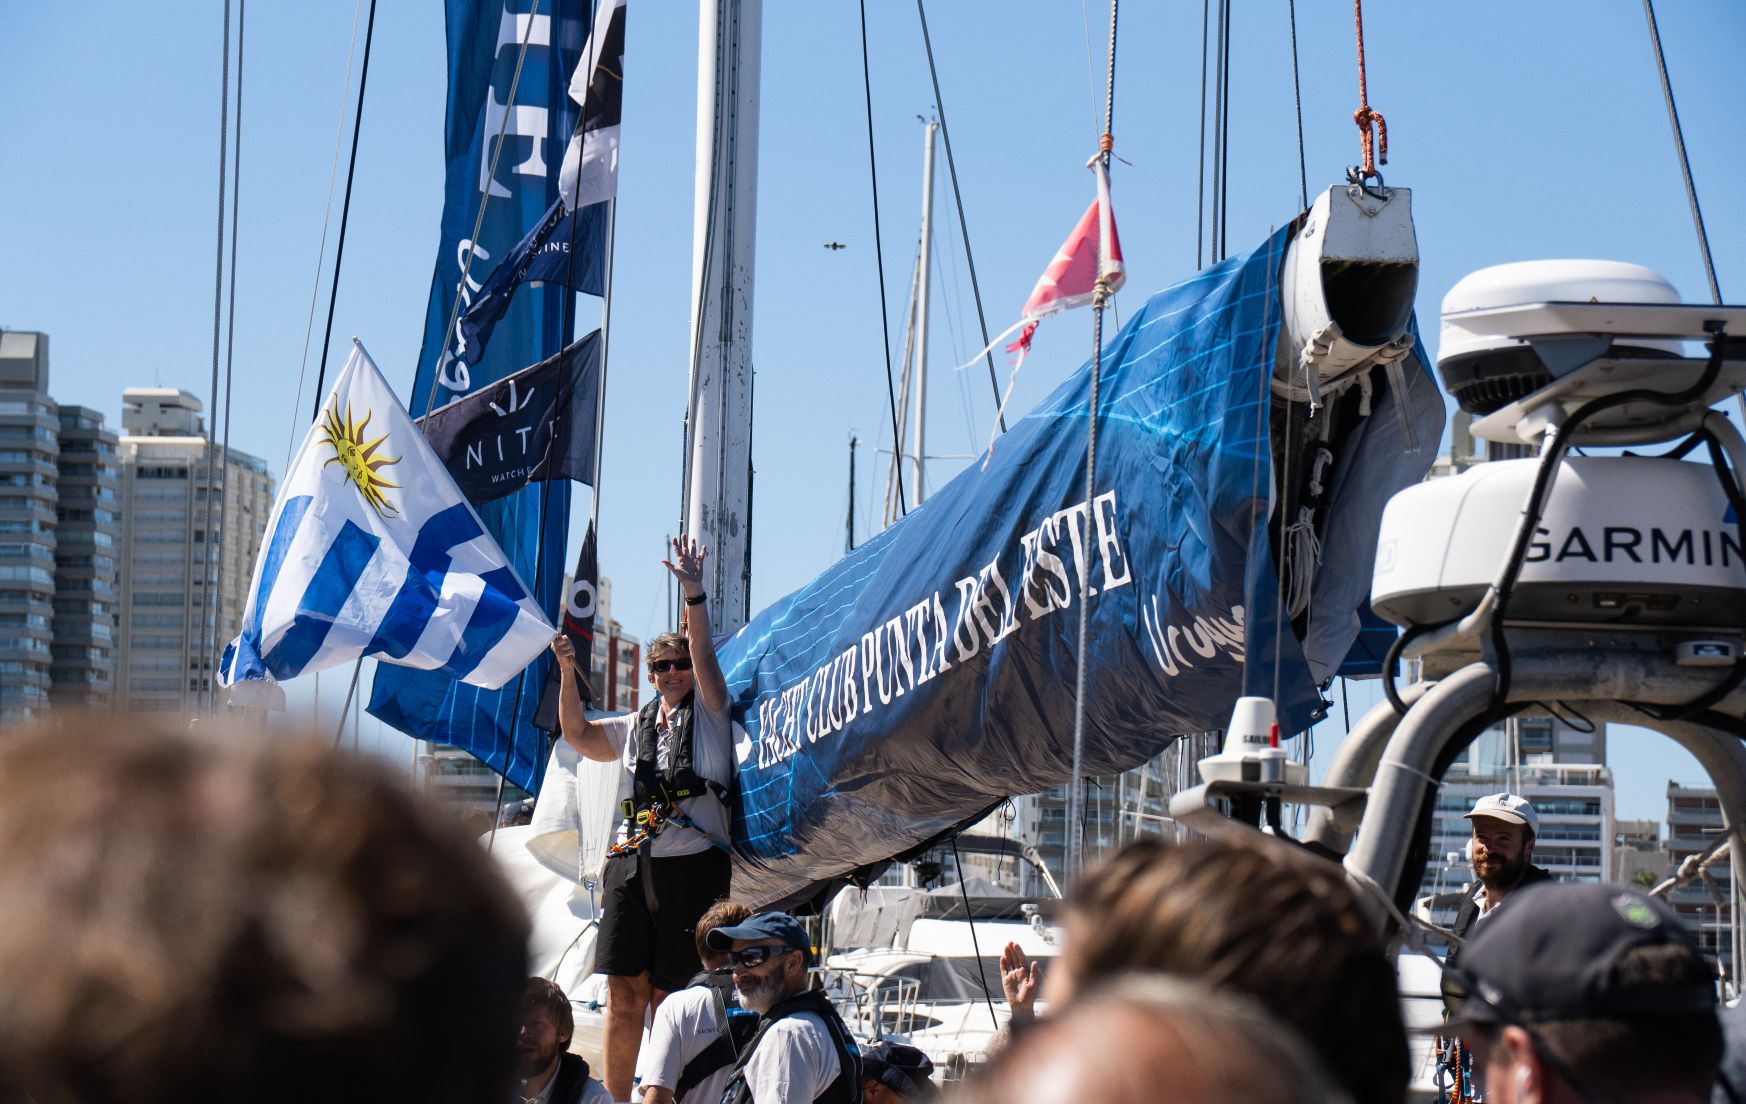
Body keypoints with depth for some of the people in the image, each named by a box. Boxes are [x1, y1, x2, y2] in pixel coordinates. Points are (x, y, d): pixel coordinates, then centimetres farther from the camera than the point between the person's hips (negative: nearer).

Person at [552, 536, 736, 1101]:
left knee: (672, 999, -5)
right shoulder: (636, 726, 21)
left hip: (692, 864, -4)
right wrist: (568, 672, 6)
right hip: (631, 864, 4)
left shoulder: (709, 712, 8)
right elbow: (579, 735, 18)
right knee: (624, 994, 0)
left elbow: (704, 656, -6)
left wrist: (694, 594, -18)